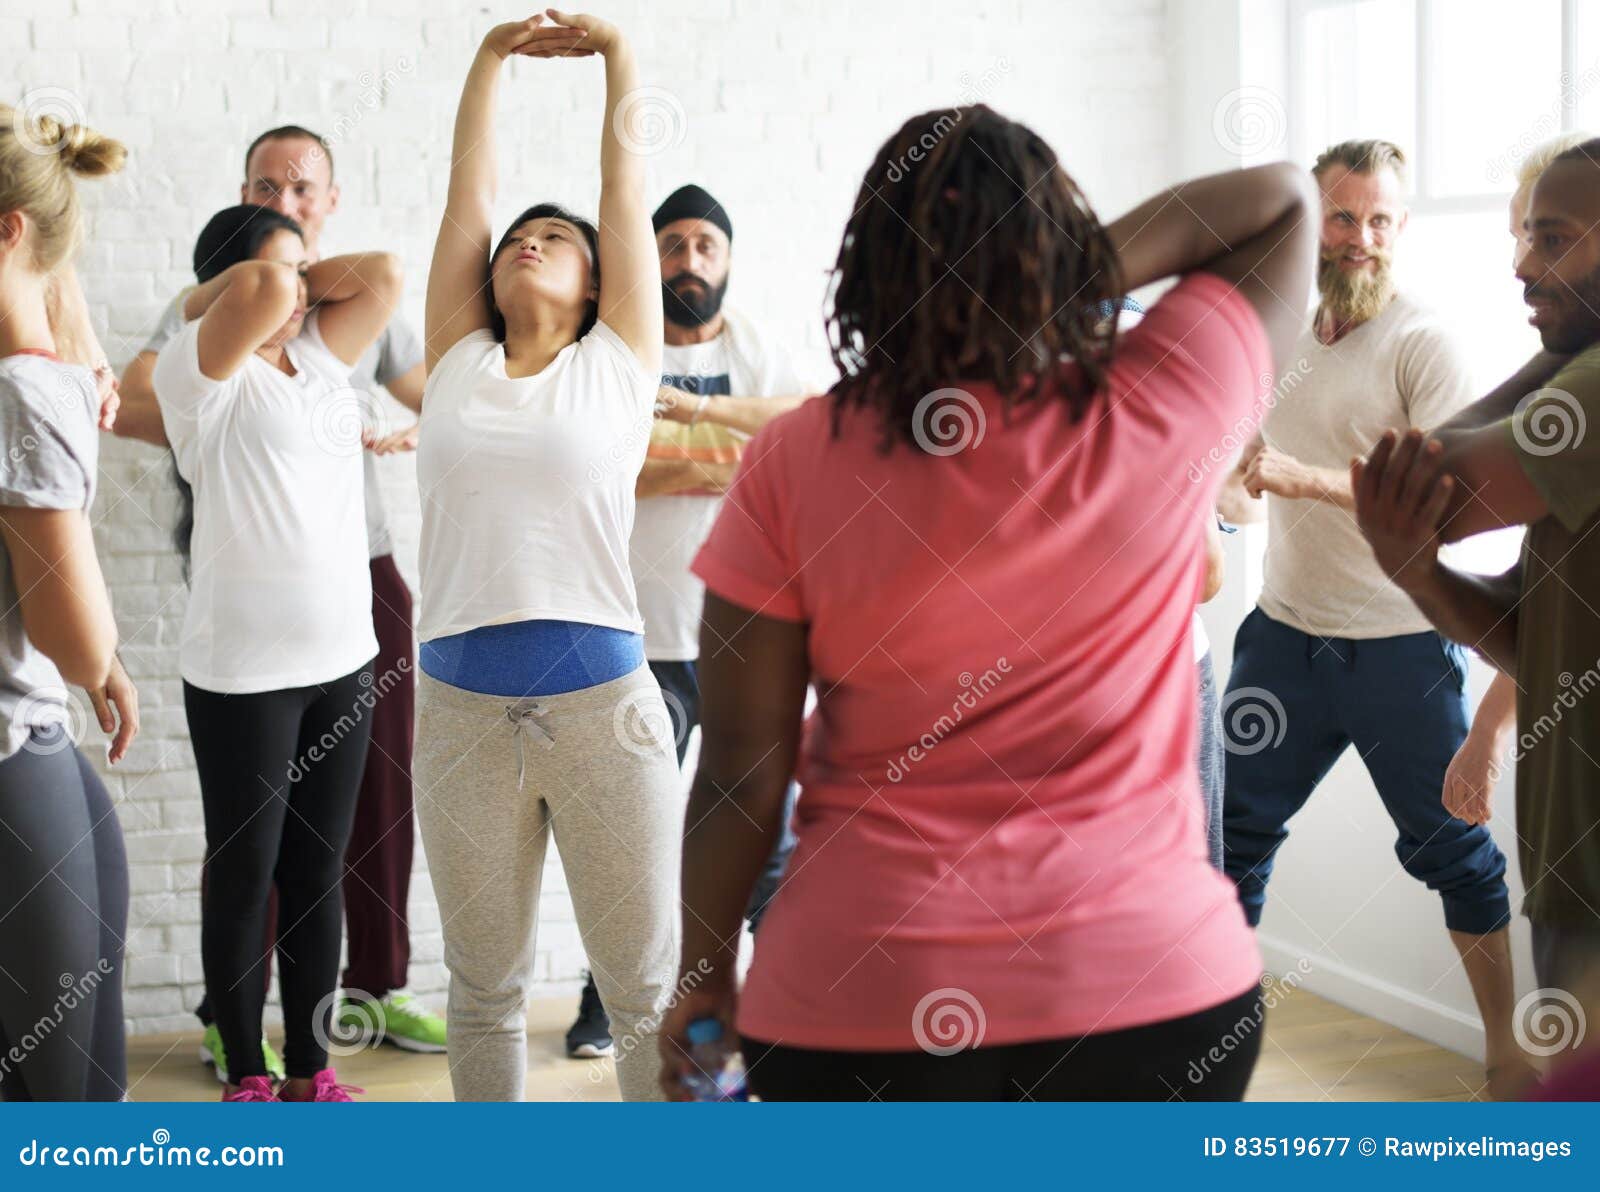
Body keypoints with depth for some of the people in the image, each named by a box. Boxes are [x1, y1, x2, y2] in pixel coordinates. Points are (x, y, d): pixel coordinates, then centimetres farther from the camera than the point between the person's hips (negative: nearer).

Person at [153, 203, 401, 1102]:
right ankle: (246, 1077, 15)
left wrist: (302, 282, 8)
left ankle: (311, 1070, 20)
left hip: (342, 658, 6)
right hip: (242, 670, -6)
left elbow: (384, 274, 8)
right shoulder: (198, 371, -7)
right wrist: (213, 297, -3)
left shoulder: (317, 361, 12)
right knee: (244, 872, 4)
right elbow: (263, 295, -24)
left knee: (318, 872, 11)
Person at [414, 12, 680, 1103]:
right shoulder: (459, 364, 12)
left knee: (649, 984, 4)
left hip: (602, 699, -2)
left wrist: (616, 51, 15)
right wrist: (492, 58, 18)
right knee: (485, 983, 13)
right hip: (463, 705, 3)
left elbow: (629, 193, 10)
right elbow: (467, 193, 15)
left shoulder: (619, 361, 7)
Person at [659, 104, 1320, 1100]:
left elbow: (741, 774, -5)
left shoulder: (794, 464, -8)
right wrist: (1078, 279, -3)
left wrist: (704, 977, 8)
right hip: (1150, 986, 1)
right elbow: (1285, 199, 10)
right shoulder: (1159, 420, -7)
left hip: (860, 1004, 0)